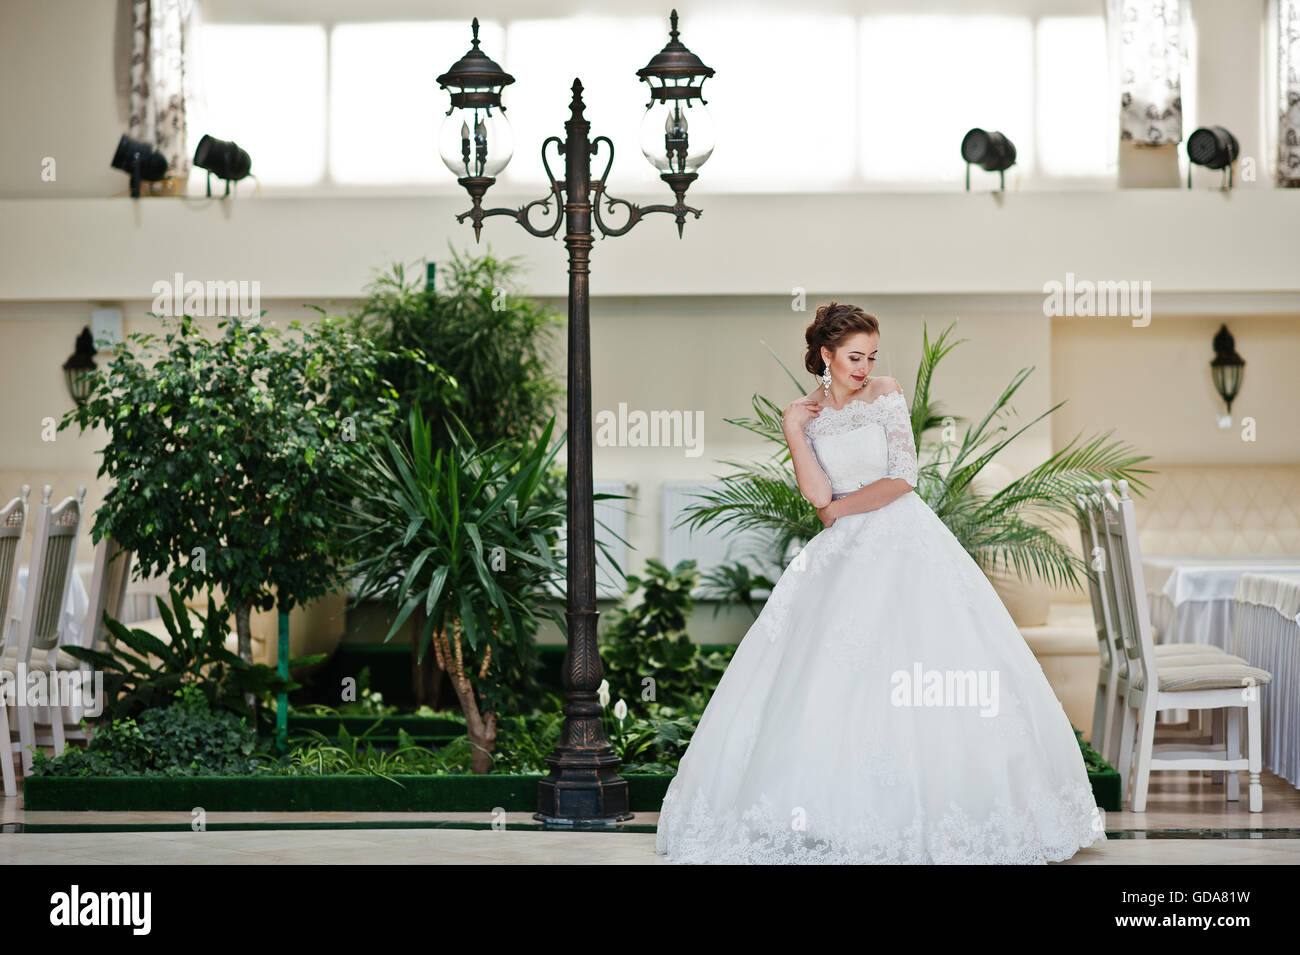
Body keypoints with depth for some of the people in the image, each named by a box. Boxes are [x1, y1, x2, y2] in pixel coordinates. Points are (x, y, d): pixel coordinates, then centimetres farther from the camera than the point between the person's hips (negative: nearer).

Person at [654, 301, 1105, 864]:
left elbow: (903, 478, -5)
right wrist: (794, 430, -8)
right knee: (829, 682, -9)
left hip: (904, 543, -2)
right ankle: (837, 812, -7)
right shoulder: (804, 414, 7)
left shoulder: (886, 397, 1)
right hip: (844, 554, 2)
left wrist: (841, 508, -1)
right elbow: (819, 495, -5)